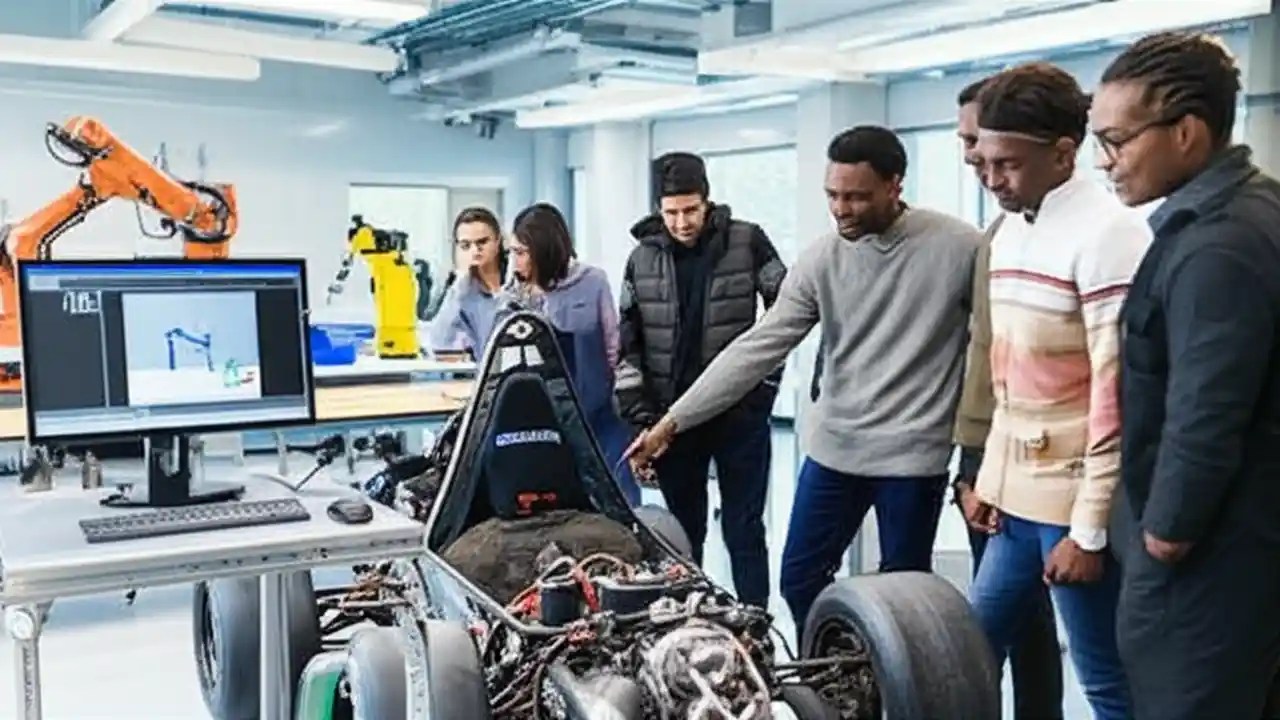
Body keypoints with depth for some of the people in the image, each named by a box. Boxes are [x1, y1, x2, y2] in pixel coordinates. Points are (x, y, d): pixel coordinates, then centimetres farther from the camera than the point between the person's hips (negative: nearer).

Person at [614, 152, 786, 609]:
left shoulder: (749, 243, -5)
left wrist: (765, 383, -4)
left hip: (740, 412, -3)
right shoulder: (643, 258, 3)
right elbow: (628, 344, 5)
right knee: (684, 531, 13)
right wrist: (639, 413, -2)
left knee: (743, 530, 3)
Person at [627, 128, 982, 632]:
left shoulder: (958, 248, -12)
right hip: (832, 448, 4)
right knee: (800, 580, 11)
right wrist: (673, 422, -8)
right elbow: (758, 348, -3)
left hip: (912, 455, -4)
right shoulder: (821, 259, -2)